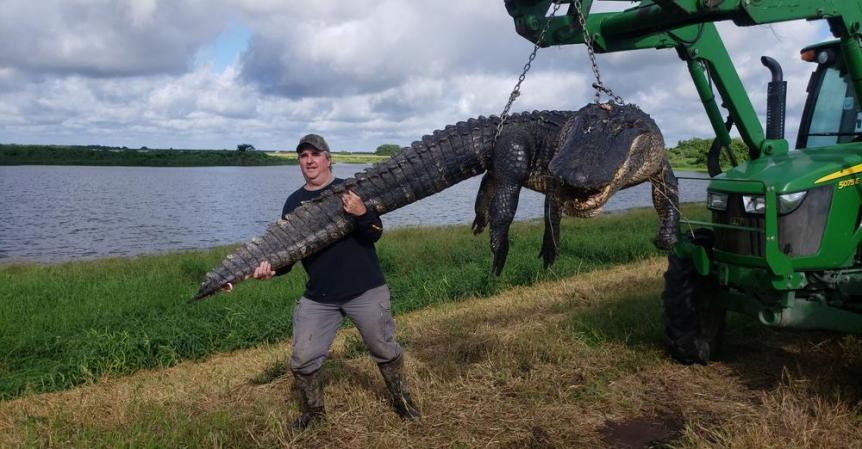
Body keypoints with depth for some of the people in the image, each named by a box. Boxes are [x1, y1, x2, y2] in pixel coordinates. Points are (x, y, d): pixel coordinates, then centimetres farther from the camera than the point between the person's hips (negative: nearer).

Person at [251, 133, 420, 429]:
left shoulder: (351, 191, -3)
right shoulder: (294, 202, 6)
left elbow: (376, 234, -10)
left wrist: (362, 213, -31)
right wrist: (273, 267, -17)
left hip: (365, 290, -2)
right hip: (317, 298, 3)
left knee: (385, 350, 11)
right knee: (303, 360, 5)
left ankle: (401, 399, 35)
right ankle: (312, 411, 30)